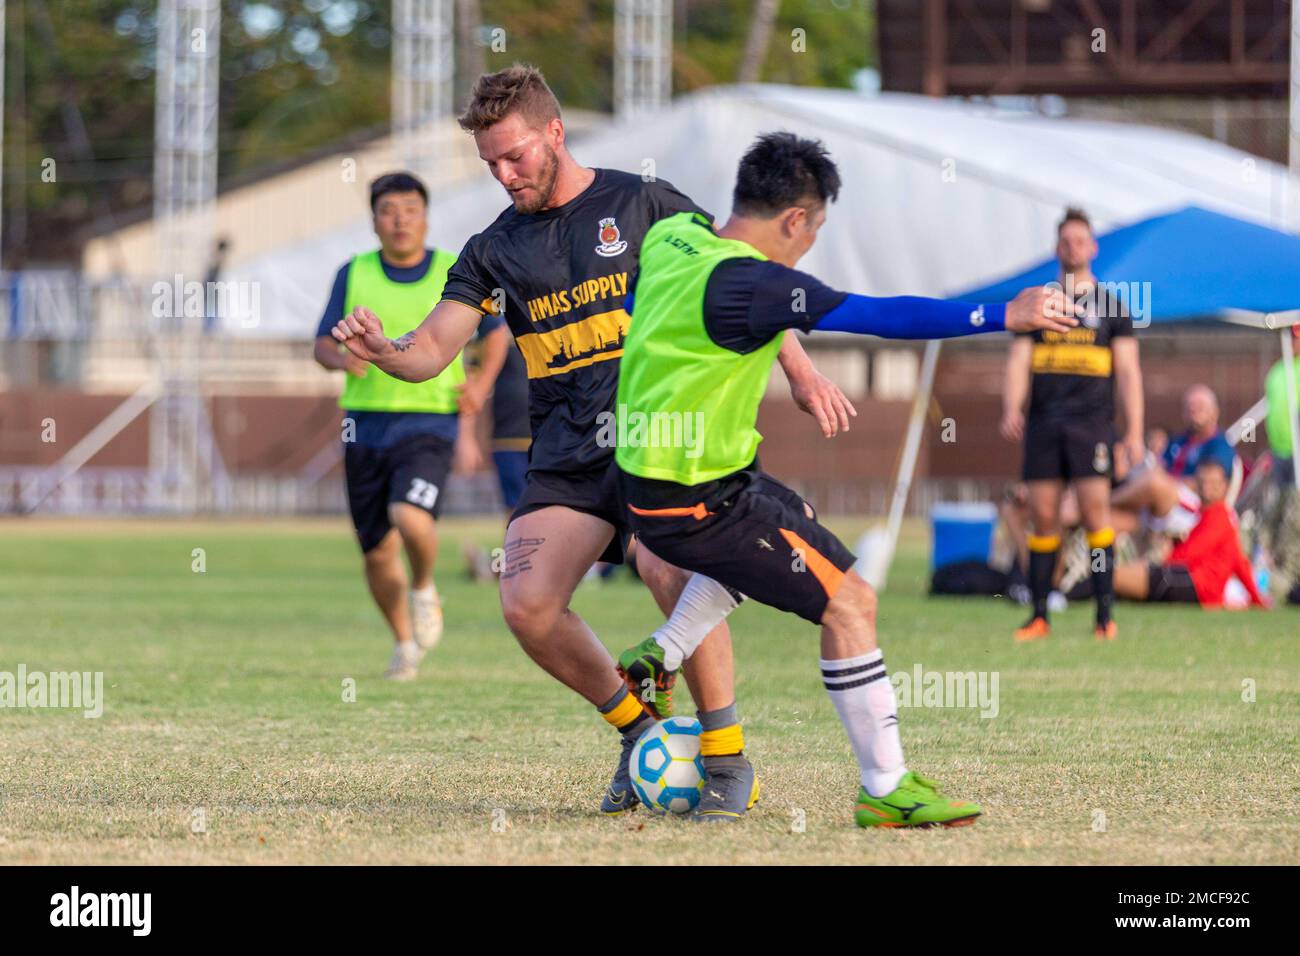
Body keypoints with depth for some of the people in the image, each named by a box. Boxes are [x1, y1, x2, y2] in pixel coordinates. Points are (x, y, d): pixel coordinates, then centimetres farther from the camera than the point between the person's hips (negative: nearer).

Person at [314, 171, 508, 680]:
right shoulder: (353, 275, 4)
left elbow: (495, 331, 15)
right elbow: (323, 343, 10)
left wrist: (482, 382, -2)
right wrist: (343, 358, -14)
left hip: (430, 423, -2)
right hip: (365, 425, 3)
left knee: (411, 518, -28)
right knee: (378, 552, 4)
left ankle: (424, 589, 4)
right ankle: (404, 643, 28)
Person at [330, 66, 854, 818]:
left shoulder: (642, 204, 4)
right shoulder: (495, 250, 13)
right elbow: (433, 350, 5)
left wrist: (801, 372, 1)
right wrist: (384, 352, -17)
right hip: (567, 453, 4)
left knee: (669, 568, -30)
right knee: (528, 607, -15)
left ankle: (728, 761, -15)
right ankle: (640, 725, 10)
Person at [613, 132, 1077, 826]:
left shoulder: (670, 237, 0)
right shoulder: (749, 285, -25)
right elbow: (884, 318, -28)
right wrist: (1004, 316, -26)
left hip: (645, 476, 9)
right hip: (700, 504, -9)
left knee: (789, 521, 33)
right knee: (850, 602, -4)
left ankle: (661, 656, 28)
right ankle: (886, 790, 0)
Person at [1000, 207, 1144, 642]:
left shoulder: (1110, 305, 10)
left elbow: (1128, 370, 8)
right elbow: (1019, 361, 9)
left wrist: (1134, 432, -1)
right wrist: (1011, 409, -9)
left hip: (1092, 422, -2)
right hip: (1043, 423, 2)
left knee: (1095, 510, -12)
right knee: (1043, 515, -1)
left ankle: (1105, 614, -8)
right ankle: (1039, 615, 4)